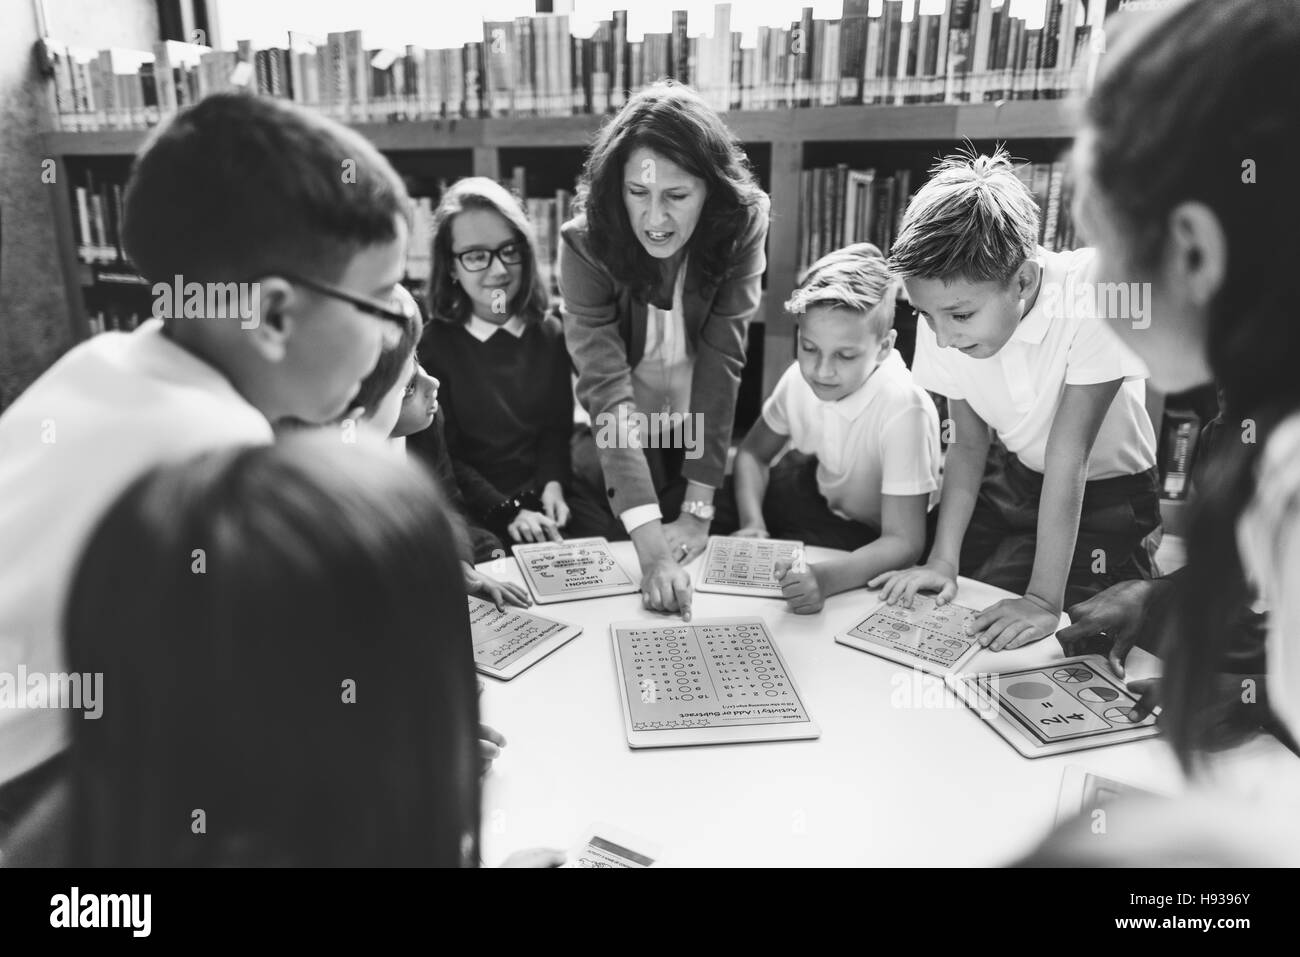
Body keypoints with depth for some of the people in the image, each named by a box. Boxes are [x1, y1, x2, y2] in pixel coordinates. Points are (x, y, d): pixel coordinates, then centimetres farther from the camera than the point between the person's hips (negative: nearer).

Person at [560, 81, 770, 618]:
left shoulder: (741, 226, -19)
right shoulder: (586, 242, -22)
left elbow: (722, 361, -21)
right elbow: (605, 385, -30)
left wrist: (698, 508, -26)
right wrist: (649, 541, -39)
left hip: (708, 440, 1)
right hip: (614, 446, -1)